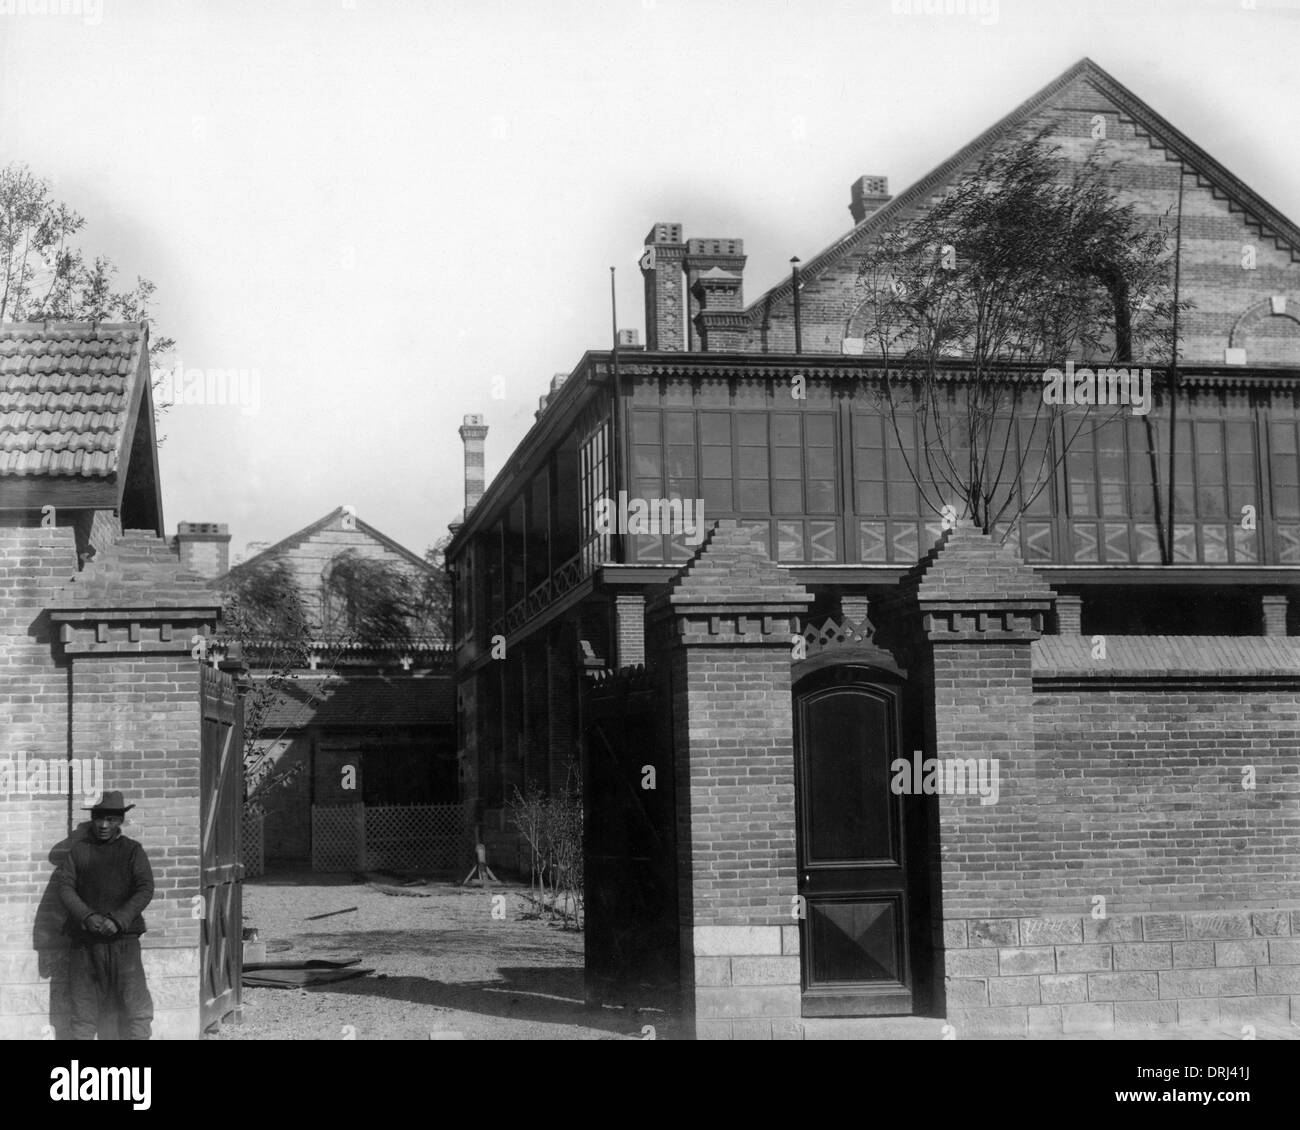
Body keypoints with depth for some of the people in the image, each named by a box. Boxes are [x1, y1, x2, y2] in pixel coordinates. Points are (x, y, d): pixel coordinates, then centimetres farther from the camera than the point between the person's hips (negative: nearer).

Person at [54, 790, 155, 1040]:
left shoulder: (132, 850, 5)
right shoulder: (78, 850, 9)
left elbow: (145, 889, -3)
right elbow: (64, 886, 1)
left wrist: (117, 920, -16)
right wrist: (87, 917, -15)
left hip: (123, 938, -1)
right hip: (84, 940, 2)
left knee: (136, 1009, -5)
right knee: (83, 1007, 7)